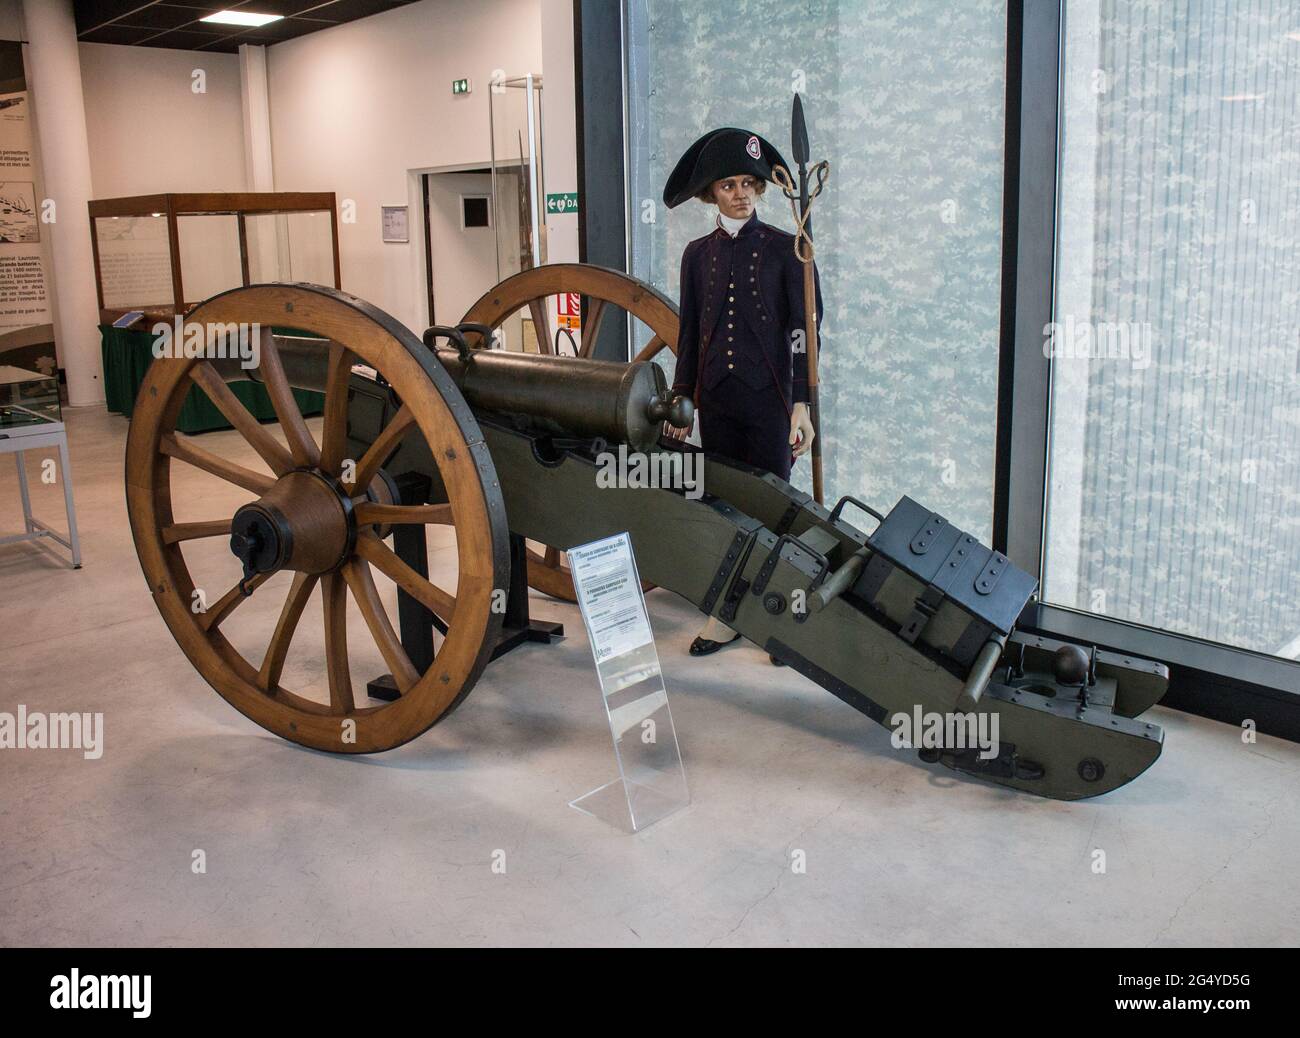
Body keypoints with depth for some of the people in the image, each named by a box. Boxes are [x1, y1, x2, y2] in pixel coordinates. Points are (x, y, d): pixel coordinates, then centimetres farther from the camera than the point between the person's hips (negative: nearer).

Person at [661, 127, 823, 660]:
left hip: (769, 399, -4)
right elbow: (689, 331, 12)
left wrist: (801, 405, -13)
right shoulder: (698, 254, 8)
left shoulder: (785, 249, -4)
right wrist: (681, 398, 10)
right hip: (715, 400, 4)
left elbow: (804, 332, -7)